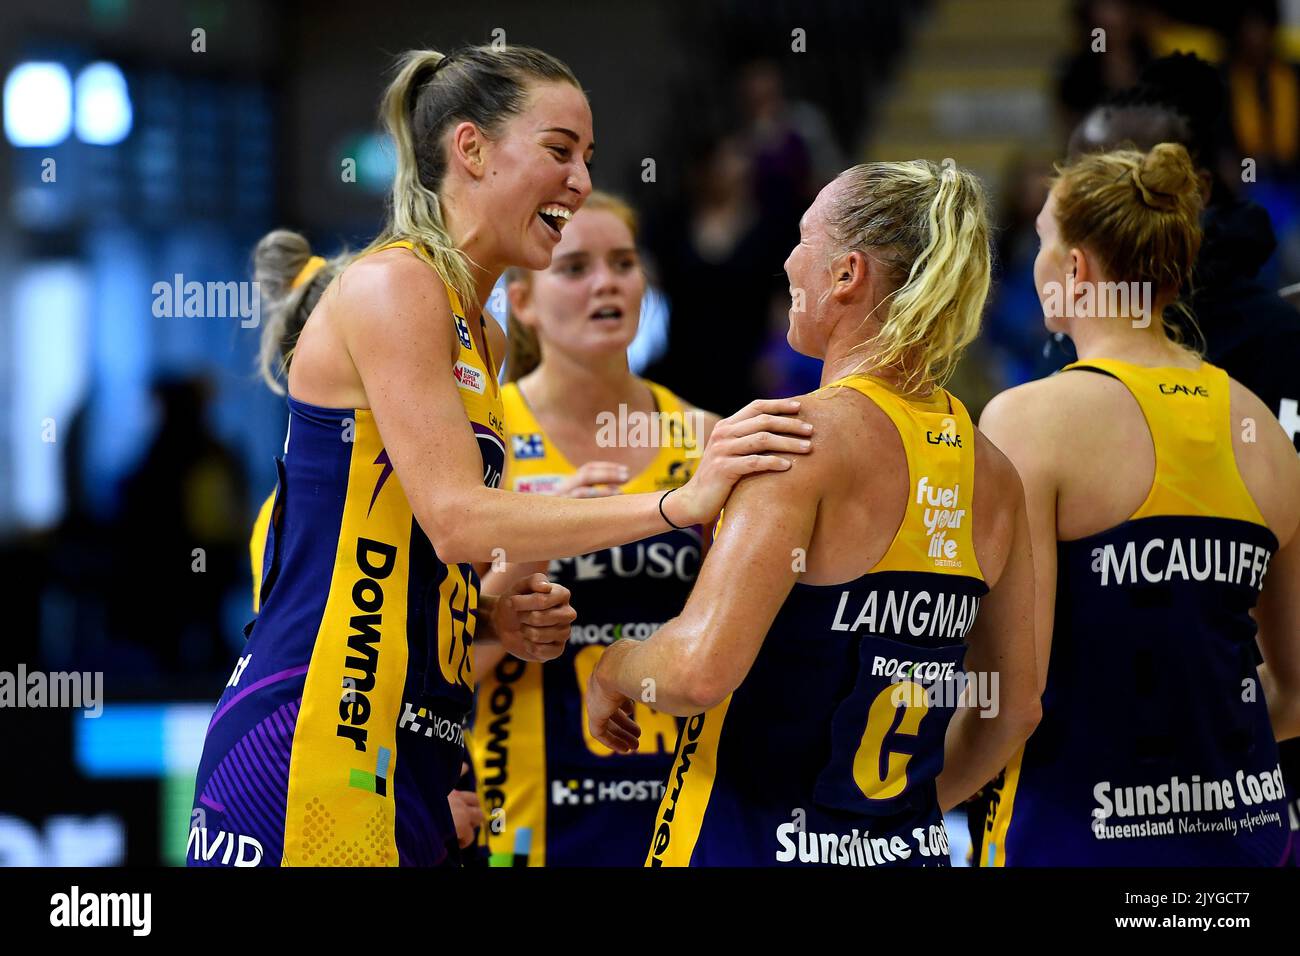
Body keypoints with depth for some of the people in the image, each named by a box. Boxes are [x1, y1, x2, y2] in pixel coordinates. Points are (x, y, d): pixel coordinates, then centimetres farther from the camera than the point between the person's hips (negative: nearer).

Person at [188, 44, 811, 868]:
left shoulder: (480, 335, 20)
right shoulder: (391, 284, -8)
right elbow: (454, 516, -18)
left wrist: (498, 618, 3)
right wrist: (679, 504, -22)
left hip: (407, 753, 9)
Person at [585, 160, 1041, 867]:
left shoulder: (805, 435, -15)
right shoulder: (993, 476, 6)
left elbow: (700, 668, -23)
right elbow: (1012, 710, 15)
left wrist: (613, 671, -3)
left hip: (750, 848, -7)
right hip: (909, 851, 7)